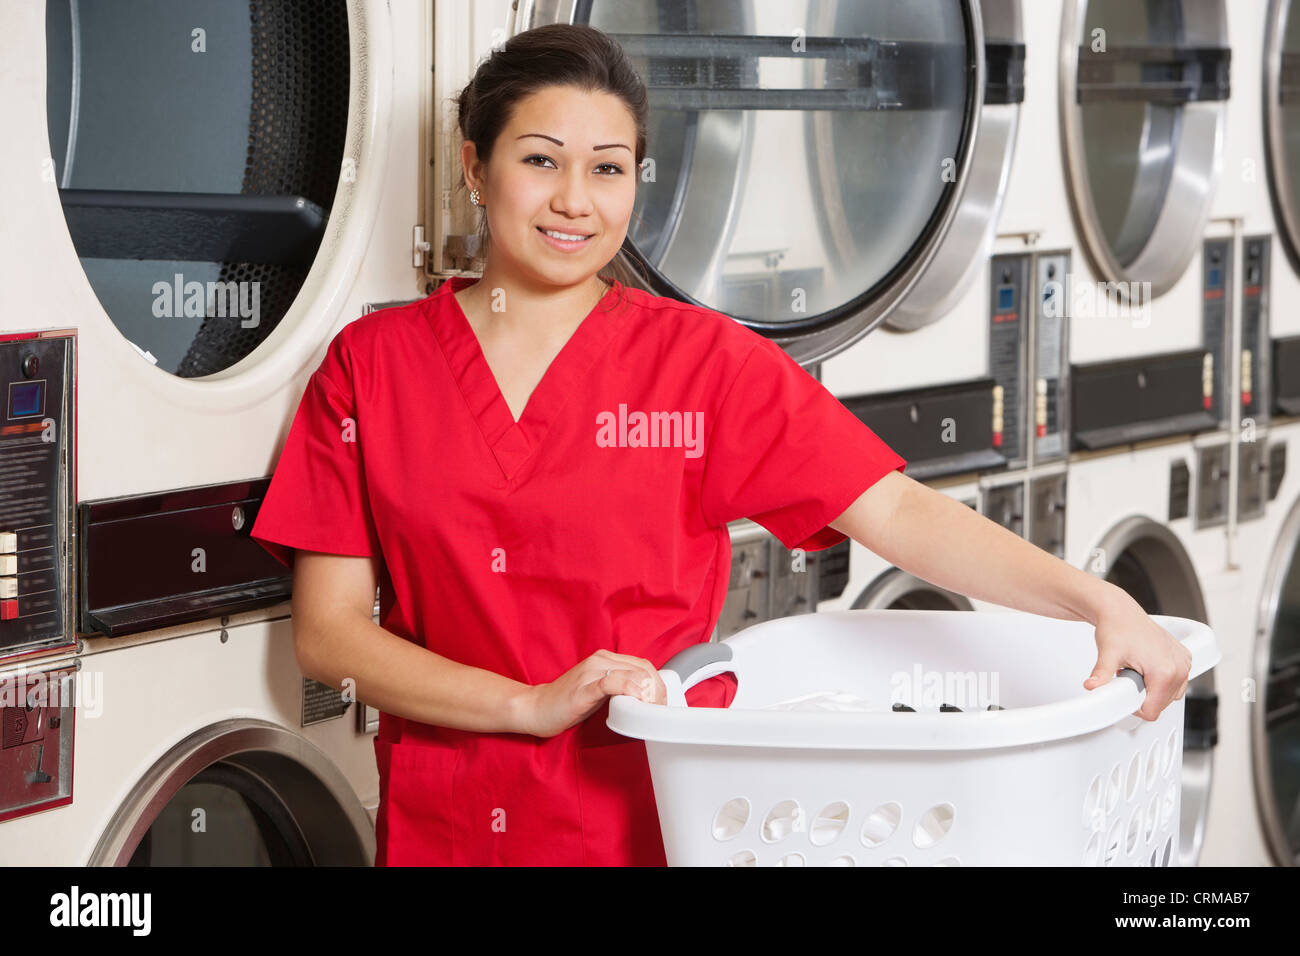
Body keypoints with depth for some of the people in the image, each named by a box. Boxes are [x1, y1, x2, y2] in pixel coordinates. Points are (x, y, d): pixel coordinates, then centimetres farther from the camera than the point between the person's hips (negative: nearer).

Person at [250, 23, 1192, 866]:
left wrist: (1101, 602, -20)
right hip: (442, 827, 1)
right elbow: (328, 632, -4)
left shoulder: (705, 360, -1)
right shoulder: (373, 363, 1)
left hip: (652, 821, 0)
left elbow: (899, 511, -7)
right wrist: (533, 705, -15)